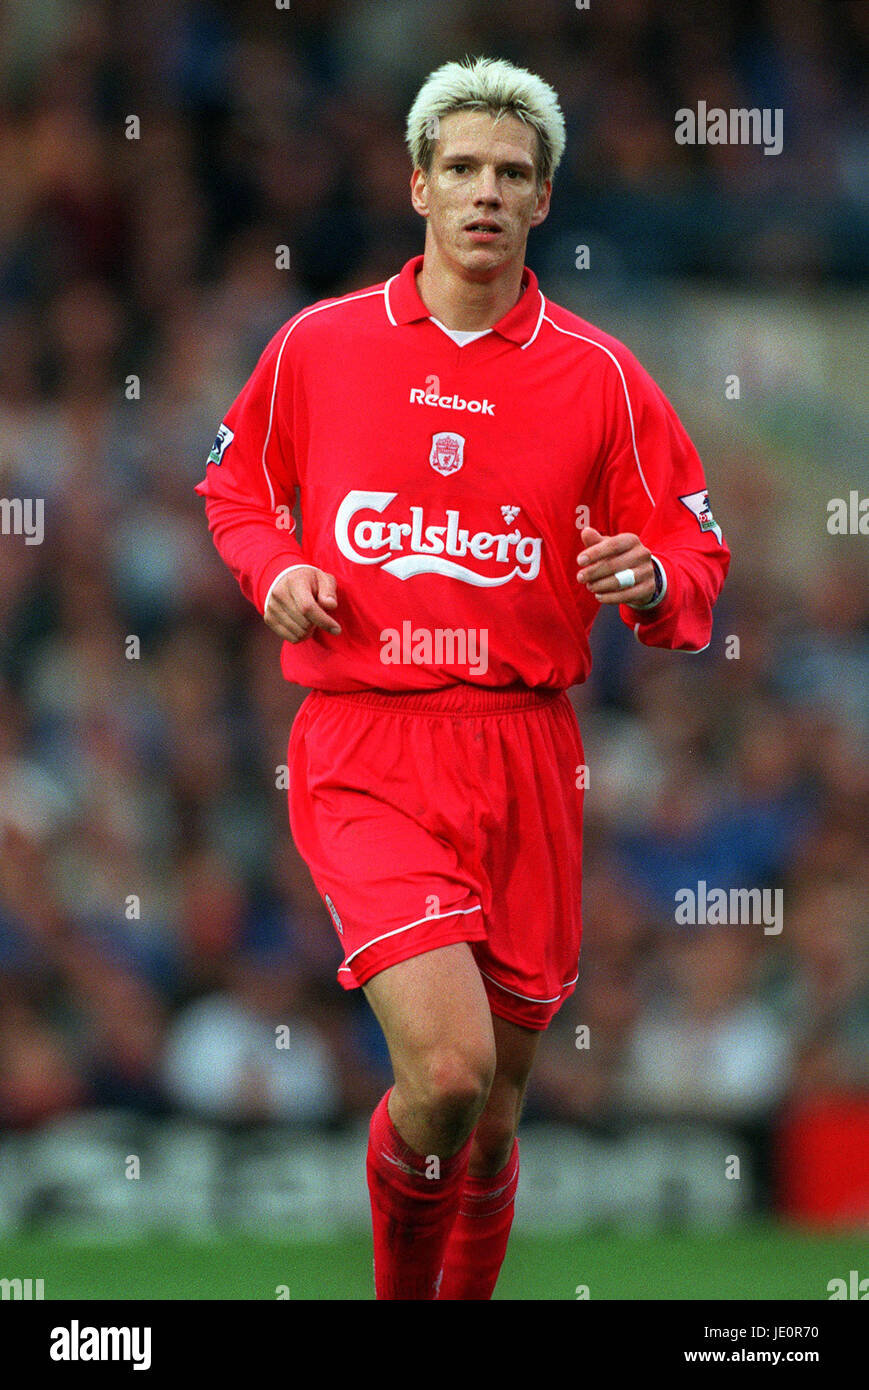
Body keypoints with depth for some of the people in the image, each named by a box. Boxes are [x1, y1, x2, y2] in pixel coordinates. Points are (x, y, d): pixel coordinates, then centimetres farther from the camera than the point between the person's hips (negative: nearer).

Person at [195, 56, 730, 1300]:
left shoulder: (598, 377, 4)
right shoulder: (317, 347, 4)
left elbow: (698, 561, 9)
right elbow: (236, 484, 20)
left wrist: (654, 580, -14)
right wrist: (276, 568, 0)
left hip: (525, 762, 2)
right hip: (365, 755, -2)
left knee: (493, 1112, 9)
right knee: (448, 1068, -22)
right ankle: (400, 1287, 5)